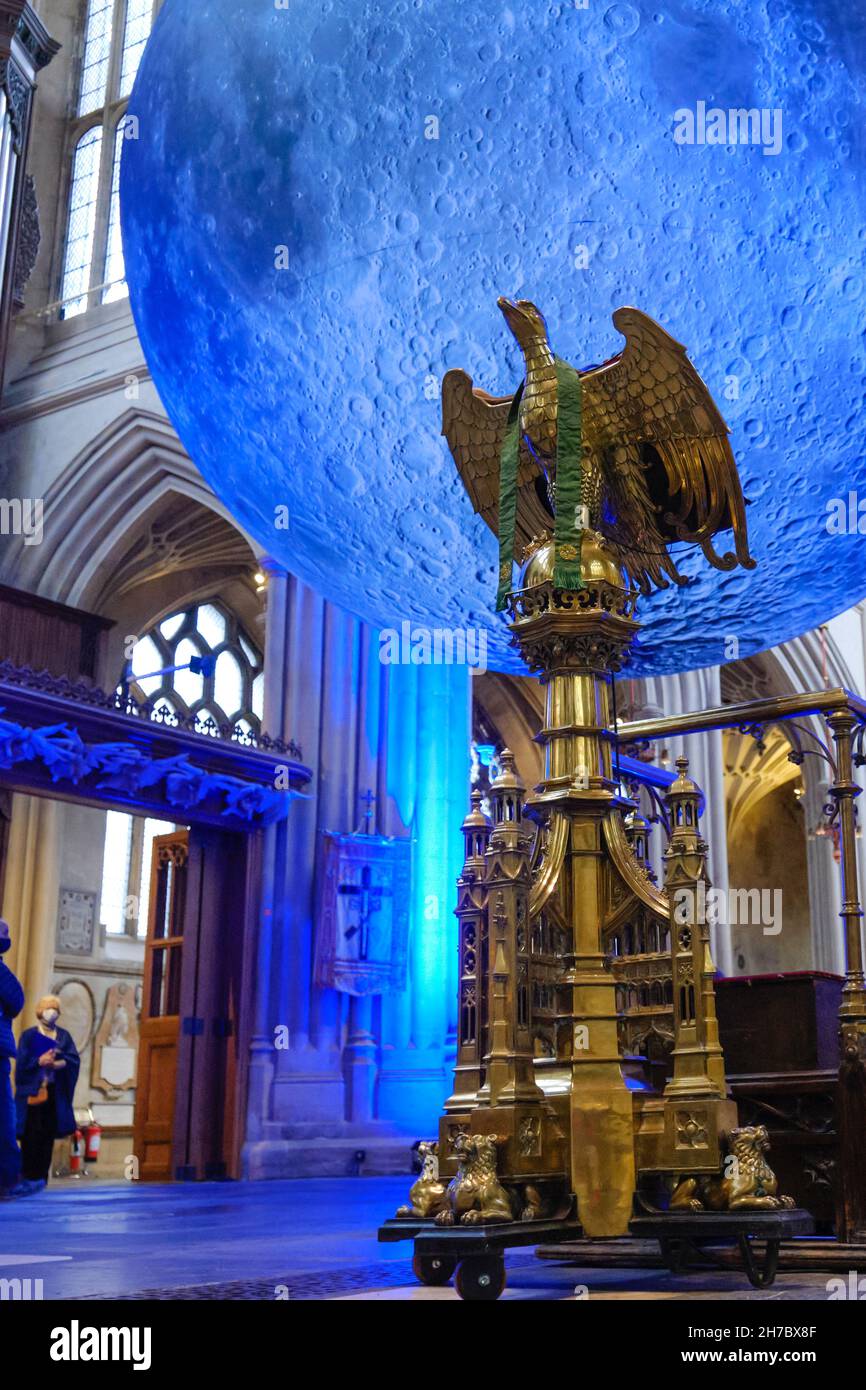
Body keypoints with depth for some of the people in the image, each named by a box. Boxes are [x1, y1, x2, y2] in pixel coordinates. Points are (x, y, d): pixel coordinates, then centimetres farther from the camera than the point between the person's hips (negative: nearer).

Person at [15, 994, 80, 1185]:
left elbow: (75, 1060, 1)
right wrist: (40, 1061, -23)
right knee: (31, 1134, -7)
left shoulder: (64, 1035, 12)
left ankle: (42, 1176, 6)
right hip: (33, 1091, -3)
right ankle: (28, 1176, -2)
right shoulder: (29, 1035, 3)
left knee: (48, 1134, 1)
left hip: (55, 1092, 3)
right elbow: (22, 1063, -6)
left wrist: (60, 1063, -18)